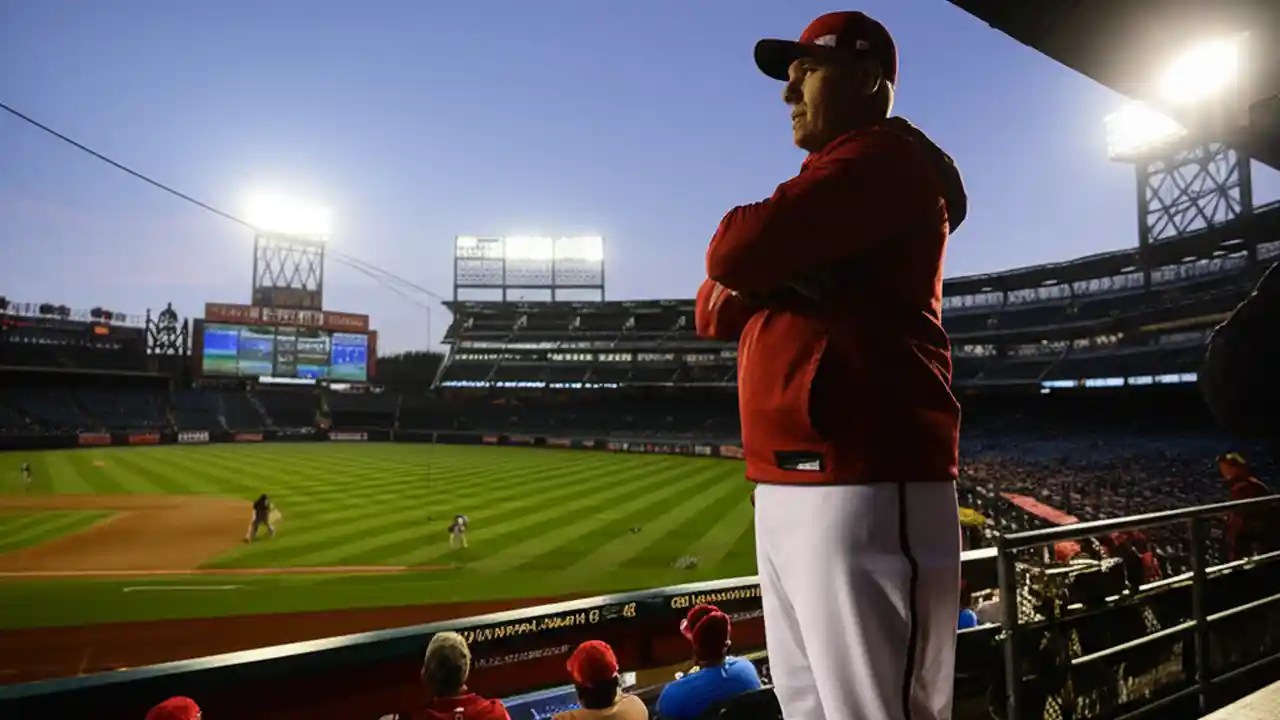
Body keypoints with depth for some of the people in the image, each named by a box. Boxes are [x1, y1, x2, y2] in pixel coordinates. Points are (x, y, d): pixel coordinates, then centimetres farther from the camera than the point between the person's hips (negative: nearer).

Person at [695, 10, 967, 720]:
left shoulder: (885, 158, -5)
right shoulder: (833, 179, 25)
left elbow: (736, 253, -19)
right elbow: (715, 311, 18)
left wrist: (742, 235, 4)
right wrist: (749, 276, -3)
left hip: (863, 489, -10)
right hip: (784, 488, 10)